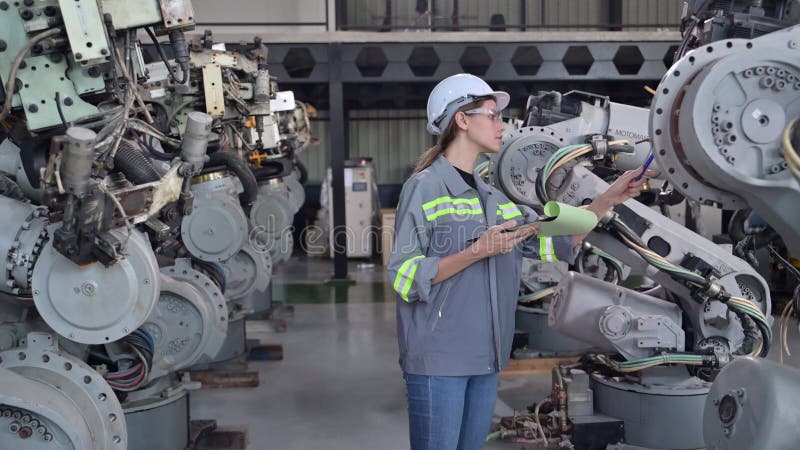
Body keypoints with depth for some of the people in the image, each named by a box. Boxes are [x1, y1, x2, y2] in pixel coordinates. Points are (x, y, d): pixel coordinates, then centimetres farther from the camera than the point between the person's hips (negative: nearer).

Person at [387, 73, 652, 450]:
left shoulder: (493, 199, 16)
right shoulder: (424, 188, -7)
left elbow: (556, 243, 14)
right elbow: (404, 278, -14)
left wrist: (606, 201, 6)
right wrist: (477, 253, -21)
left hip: (485, 361, 7)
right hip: (437, 361, -7)